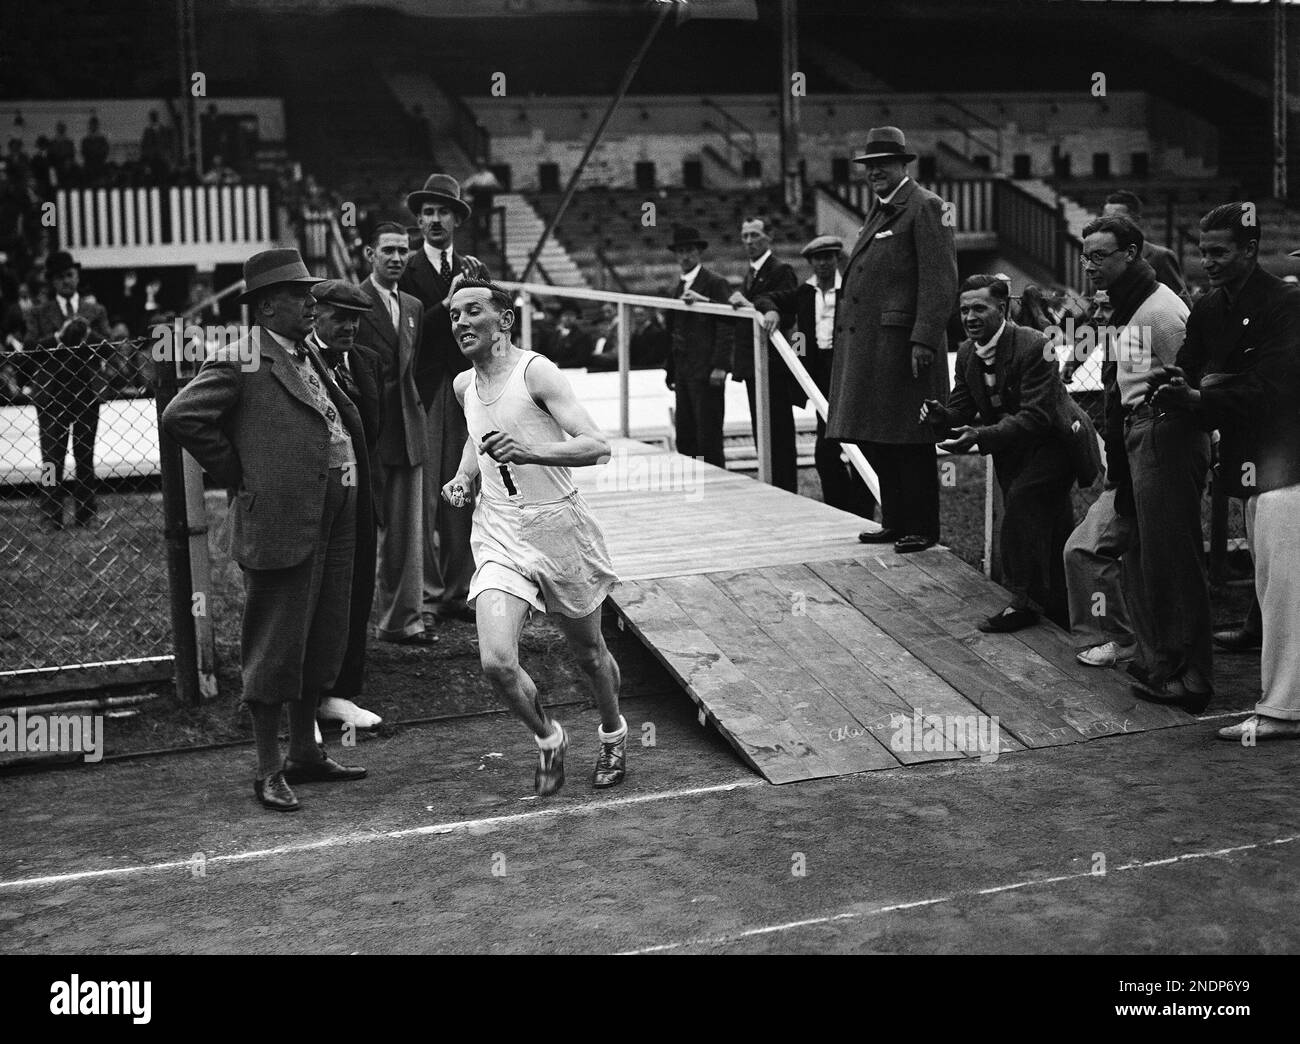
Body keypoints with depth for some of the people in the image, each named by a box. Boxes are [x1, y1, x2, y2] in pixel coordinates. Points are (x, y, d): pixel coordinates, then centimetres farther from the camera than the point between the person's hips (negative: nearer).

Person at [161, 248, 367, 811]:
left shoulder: (309, 354, 16)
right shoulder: (240, 362, -9)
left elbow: (346, 422, 31)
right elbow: (181, 416, -17)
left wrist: (352, 468, 16)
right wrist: (237, 475, -12)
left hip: (334, 520, 8)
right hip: (280, 522, -8)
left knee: (321, 640, 15)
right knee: (275, 648, -1)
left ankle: (305, 754, 28)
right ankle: (269, 771, 8)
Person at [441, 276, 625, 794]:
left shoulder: (535, 372, -13)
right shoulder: (464, 385, 8)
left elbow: (597, 446, -23)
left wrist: (530, 452, -37)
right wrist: (463, 477, 11)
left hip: (557, 525, -4)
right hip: (498, 533, 4)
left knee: (588, 652, 14)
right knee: (496, 663, -14)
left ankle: (613, 734, 43)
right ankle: (547, 738, 15)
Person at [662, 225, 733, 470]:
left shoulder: (715, 283, -6)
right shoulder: (679, 287, 18)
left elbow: (726, 326, -12)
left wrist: (719, 366, -19)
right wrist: (670, 370, 18)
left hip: (706, 372, -8)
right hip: (684, 372, 8)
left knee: (708, 437, -7)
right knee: (685, 437, 8)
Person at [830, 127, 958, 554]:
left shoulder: (925, 207, -7)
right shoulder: (879, 211, 21)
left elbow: (941, 280, -14)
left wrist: (924, 340, -21)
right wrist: (847, 333, 16)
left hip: (902, 341, -9)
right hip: (867, 345, 9)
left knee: (910, 443, -3)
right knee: (877, 442, 12)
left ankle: (923, 529, 6)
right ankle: (896, 523, 22)